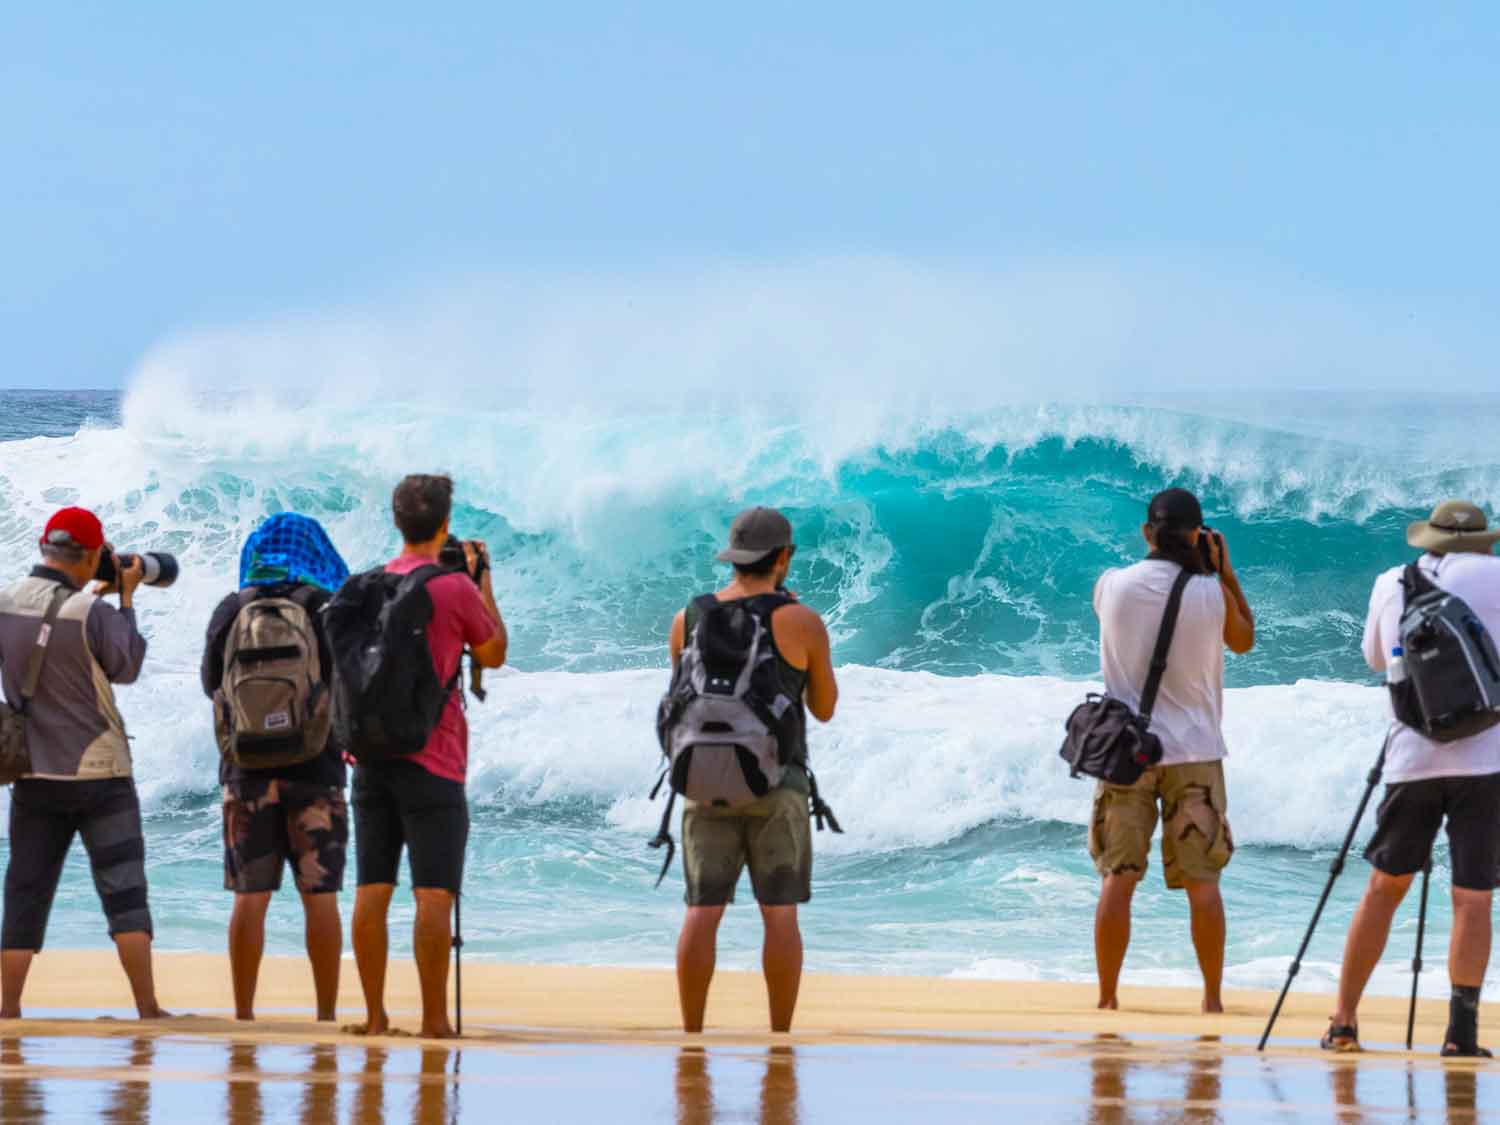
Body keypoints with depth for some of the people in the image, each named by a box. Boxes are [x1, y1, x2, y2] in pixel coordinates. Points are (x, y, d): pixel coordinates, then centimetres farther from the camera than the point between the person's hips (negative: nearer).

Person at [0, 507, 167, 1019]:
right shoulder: (93, 612, -17)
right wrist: (125, 598, 6)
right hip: (101, 773, -4)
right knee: (125, 892, 1)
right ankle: (148, 1008, -3)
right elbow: (127, 666, -2)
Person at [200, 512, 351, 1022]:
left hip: (246, 769, 2)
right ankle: (326, 1014, 2)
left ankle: (243, 1015, 4)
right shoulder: (326, 609, -4)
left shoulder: (230, 612, 2)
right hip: (314, 769, -2)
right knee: (318, 895, 3)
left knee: (250, 896, 5)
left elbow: (212, 684, 14)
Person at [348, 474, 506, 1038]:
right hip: (432, 758, -5)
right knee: (434, 893, -4)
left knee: (372, 888, 6)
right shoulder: (456, 588, -9)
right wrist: (484, 582, 14)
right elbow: (493, 653, 5)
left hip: (371, 754, 5)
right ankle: (434, 1018, -6)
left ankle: (375, 1014, 6)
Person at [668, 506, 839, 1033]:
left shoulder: (688, 620, 4)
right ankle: (780, 1043, 1)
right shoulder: (803, 622, -6)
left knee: (703, 913, 4)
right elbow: (824, 708, 6)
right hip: (776, 782, -2)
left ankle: (691, 1037, -1)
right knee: (780, 914, 3)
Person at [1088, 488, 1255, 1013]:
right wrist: (1225, 570, 12)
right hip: (1193, 752, -1)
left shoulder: (1111, 586, -4)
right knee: (1202, 881, 5)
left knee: (1118, 877, 3)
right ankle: (1212, 998, 5)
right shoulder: (1211, 593, -7)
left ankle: (1106, 995, 1)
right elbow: (1243, 640, 12)